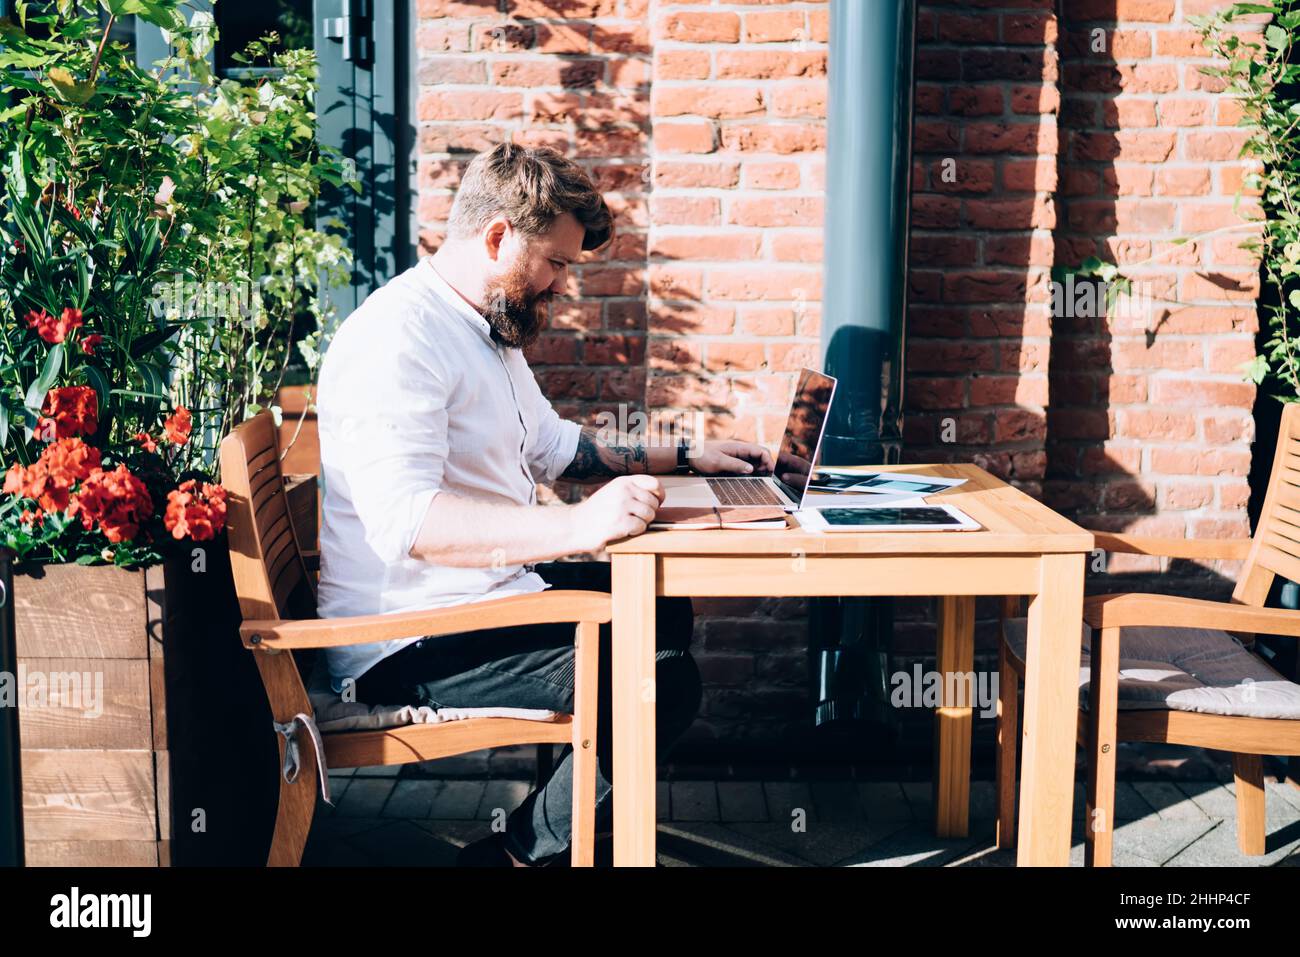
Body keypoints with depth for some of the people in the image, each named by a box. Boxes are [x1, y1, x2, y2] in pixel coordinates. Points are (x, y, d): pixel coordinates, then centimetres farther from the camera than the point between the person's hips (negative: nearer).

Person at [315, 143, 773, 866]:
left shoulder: (491, 330, 16)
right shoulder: (397, 337, -19)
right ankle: (523, 853, -2)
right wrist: (579, 523, -39)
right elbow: (404, 519, -32)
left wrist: (685, 458, 21)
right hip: (415, 641, -11)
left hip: (496, 586, 11)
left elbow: (555, 447, 29)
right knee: (661, 682, -20)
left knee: (666, 608, 18)